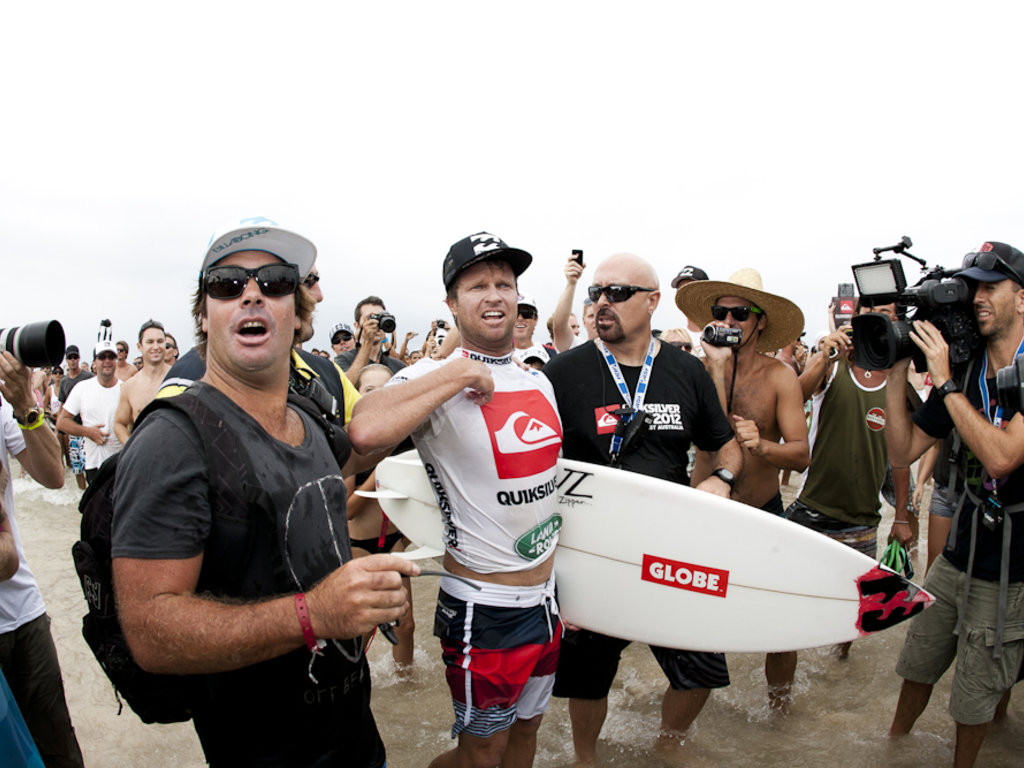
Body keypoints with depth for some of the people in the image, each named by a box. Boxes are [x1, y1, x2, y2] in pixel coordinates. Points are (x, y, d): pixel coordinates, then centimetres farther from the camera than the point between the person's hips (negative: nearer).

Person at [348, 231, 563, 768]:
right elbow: (364, 431, -40)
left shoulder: (540, 382, 6)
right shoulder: (434, 381, -18)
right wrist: (462, 370, -31)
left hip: (545, 598, 7)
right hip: (483, 609, -7)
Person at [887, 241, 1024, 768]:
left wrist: (943, 380, -25)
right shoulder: (963, 372, 0)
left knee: (975, 696, 11)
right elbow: (903, 452, 0)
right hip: (958, 553, 5)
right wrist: (896, 377, -10)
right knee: (918, 664, 19)